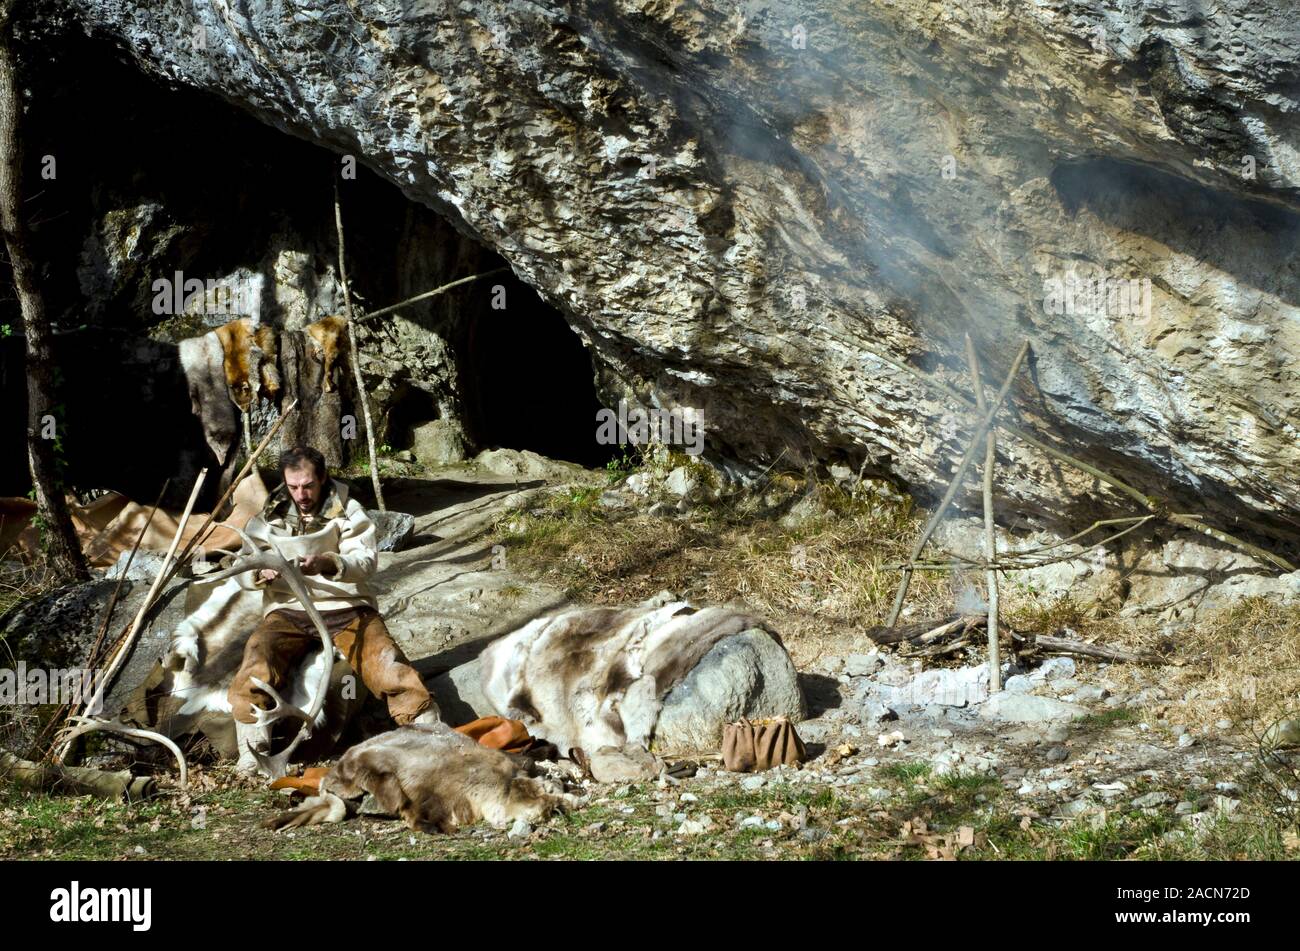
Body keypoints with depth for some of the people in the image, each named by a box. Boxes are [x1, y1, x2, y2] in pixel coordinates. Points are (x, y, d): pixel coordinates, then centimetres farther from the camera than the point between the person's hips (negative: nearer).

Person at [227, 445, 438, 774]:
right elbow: (241, 570, 5)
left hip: (346, 608, -1)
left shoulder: (347, 510, 3)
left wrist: (328, 564, -32)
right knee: (255, 665, -27)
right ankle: (252, 752, -20)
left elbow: (367, 560, -11)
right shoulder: (269, 516, 9)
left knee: (390, 666, -23)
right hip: (288, 611, 1)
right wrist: (260, 571, -20)